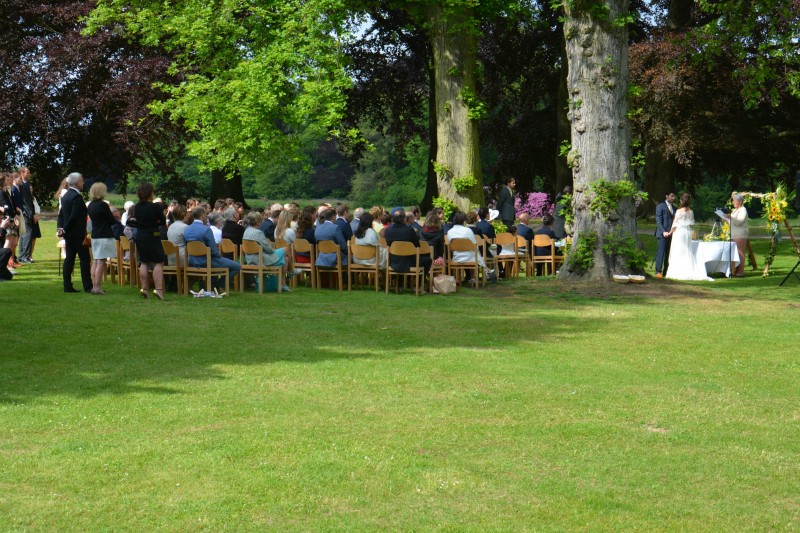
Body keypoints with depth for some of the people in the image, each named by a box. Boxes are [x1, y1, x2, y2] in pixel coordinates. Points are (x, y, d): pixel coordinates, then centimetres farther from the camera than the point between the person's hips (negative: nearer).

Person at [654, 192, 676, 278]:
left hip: (671, 233, 6)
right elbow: (658, 221, -7)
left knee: (669, 253, 5)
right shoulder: (660, 206, -1)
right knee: (661, 252, -8)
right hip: (663, 233, -6)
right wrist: (663, 232, -18)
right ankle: (658, 272, -7)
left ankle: (666, 271, 8)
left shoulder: (674, 207, 18)